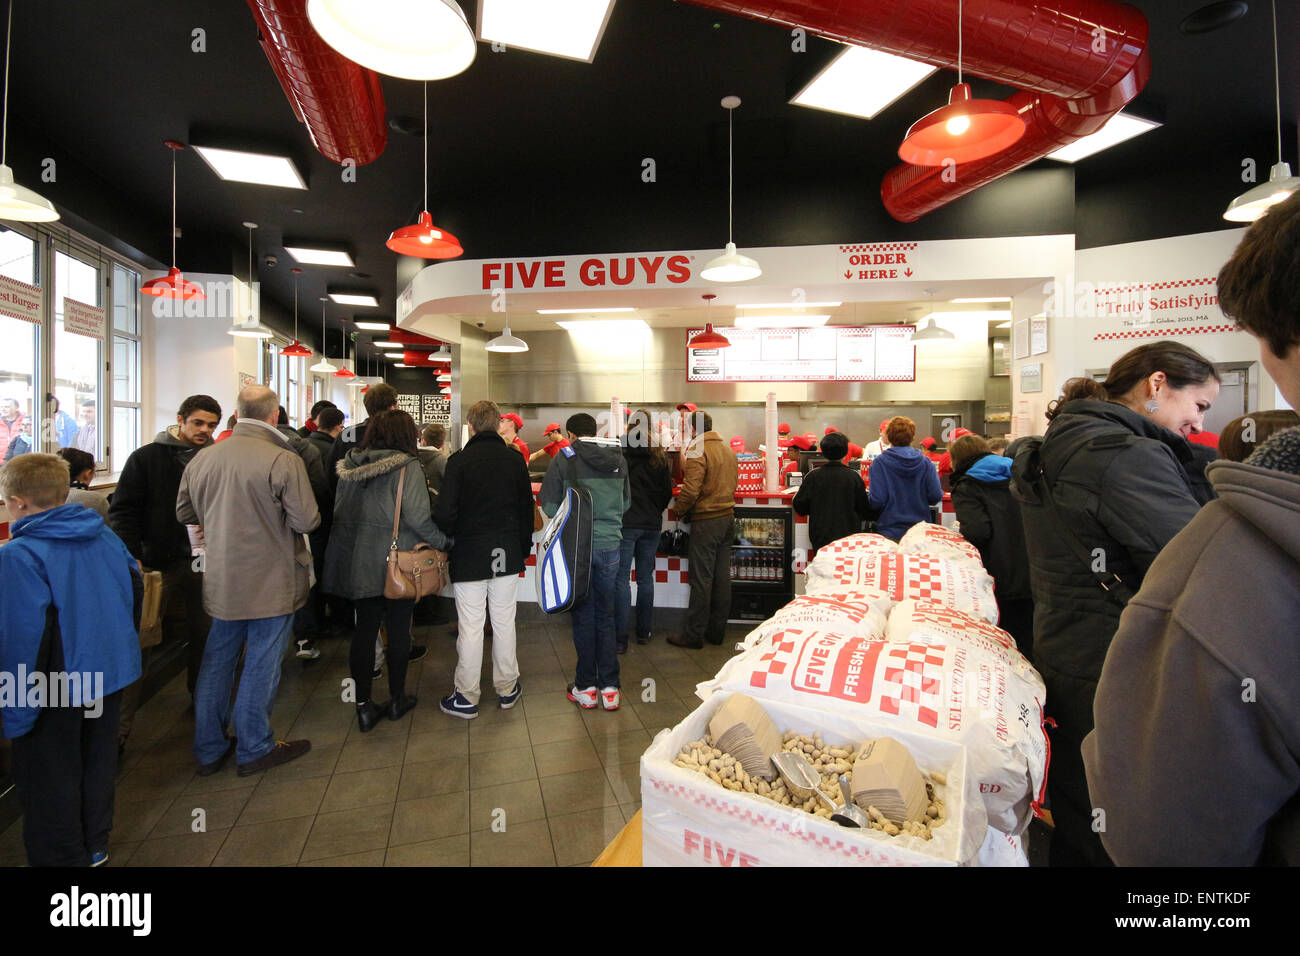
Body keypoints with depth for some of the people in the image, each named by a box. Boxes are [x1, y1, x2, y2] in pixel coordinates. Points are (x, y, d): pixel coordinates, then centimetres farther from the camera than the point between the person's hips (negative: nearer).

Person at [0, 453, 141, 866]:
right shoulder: (105, 536, -1)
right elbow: (133, 586, 10)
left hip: (57, 691, -7)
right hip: (111, 674, 7)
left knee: (49, 782, 13)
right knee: (97, 763, 23)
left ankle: (63, 857, 28)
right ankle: (94, 846, 39)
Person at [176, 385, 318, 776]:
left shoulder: (202, 458, 1)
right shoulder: (284, 461, -19)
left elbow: (184, 513, 13)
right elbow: (307, 520, -19)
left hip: (221, 580, 6)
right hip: (271, 582, -6)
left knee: (217, 662, 17)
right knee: (261, 665, 7)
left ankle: (209, 750, 31)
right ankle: (254, 749, 22)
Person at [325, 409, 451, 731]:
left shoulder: (350, 466, 7)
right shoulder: (407, 467, -12)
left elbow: (339, 511, 10)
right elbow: (417, 518, -18)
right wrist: (444, 542, -7)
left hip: (358, 561, 5)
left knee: (365, 628, 11)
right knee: (398, 629, 10)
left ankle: (363, 705, 18)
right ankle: (397, 699, 24)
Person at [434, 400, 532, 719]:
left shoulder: (459, 460, -10)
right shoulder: (515, 459, 0)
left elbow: (445, 513, -14)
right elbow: (527, 509, 5)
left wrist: (446, 538, 7)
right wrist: (524, 548, 15)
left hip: (470, 556, -3)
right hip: (507, 555, 3)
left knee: (470, 627, 5)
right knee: (504, 623, 13)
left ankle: (466, 698, 17)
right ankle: (507, 689, 25)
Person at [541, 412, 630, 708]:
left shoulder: (565, 458, -7)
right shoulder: (618, 458, 4)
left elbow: (548, 504, -5)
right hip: (610, 544, 3)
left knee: (583, 615, 10)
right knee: (606, 615, 13)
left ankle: (586, 687, 19)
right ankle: (610, 688, 17)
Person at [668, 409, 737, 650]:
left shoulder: (697, 450, -12)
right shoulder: (728, 450, 12)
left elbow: (691, 490, -18)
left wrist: (678, 509, -3)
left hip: (706, 521, -8)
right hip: (728, 517, 8)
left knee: (701, 579, -2)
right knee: (722, 577, 11)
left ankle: (694, 635, 6)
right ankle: (717, 630, 20)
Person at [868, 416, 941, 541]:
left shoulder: (880, 462, -11)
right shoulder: (925, 462, -3)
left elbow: (877, 500, -16)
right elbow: (936, 497, -4)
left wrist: (866, 495, 4)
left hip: (890, 532, -3)